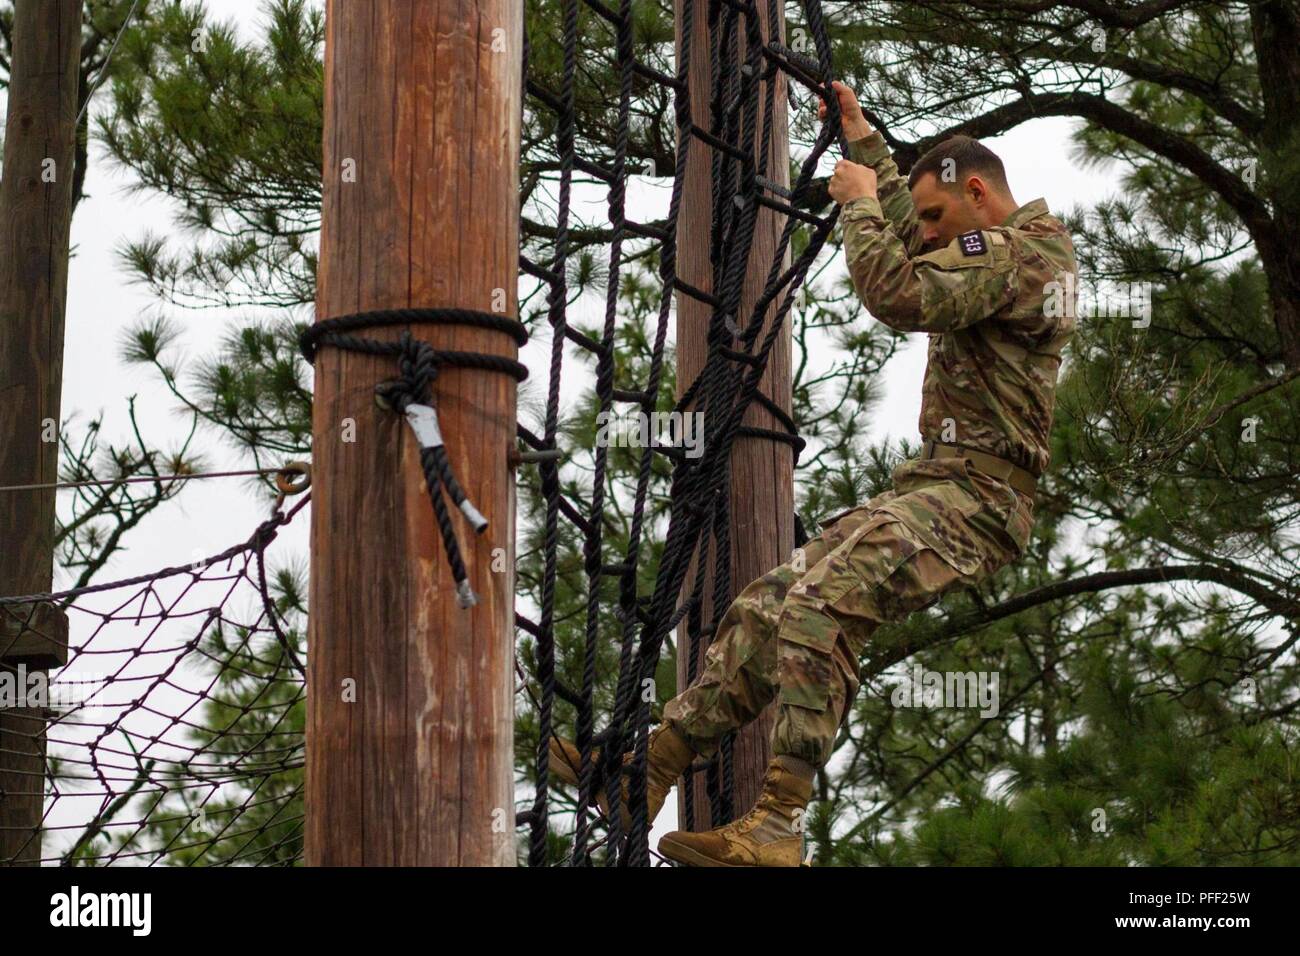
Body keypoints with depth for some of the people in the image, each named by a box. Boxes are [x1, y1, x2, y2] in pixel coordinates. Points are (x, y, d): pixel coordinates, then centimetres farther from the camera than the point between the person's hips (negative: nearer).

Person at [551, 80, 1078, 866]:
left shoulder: (1010, 251, -10)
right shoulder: (1035, 248, 23)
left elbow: (900, 294, -24)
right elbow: (908, 235, 41)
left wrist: (859, 200, -9)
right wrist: (864, 138, 41)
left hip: (971, 497, -11)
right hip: (943, 487, 11)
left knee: (820, 608, -30)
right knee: (769, 607, 4)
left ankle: (777, 829, -35)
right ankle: (648, 772, 3)